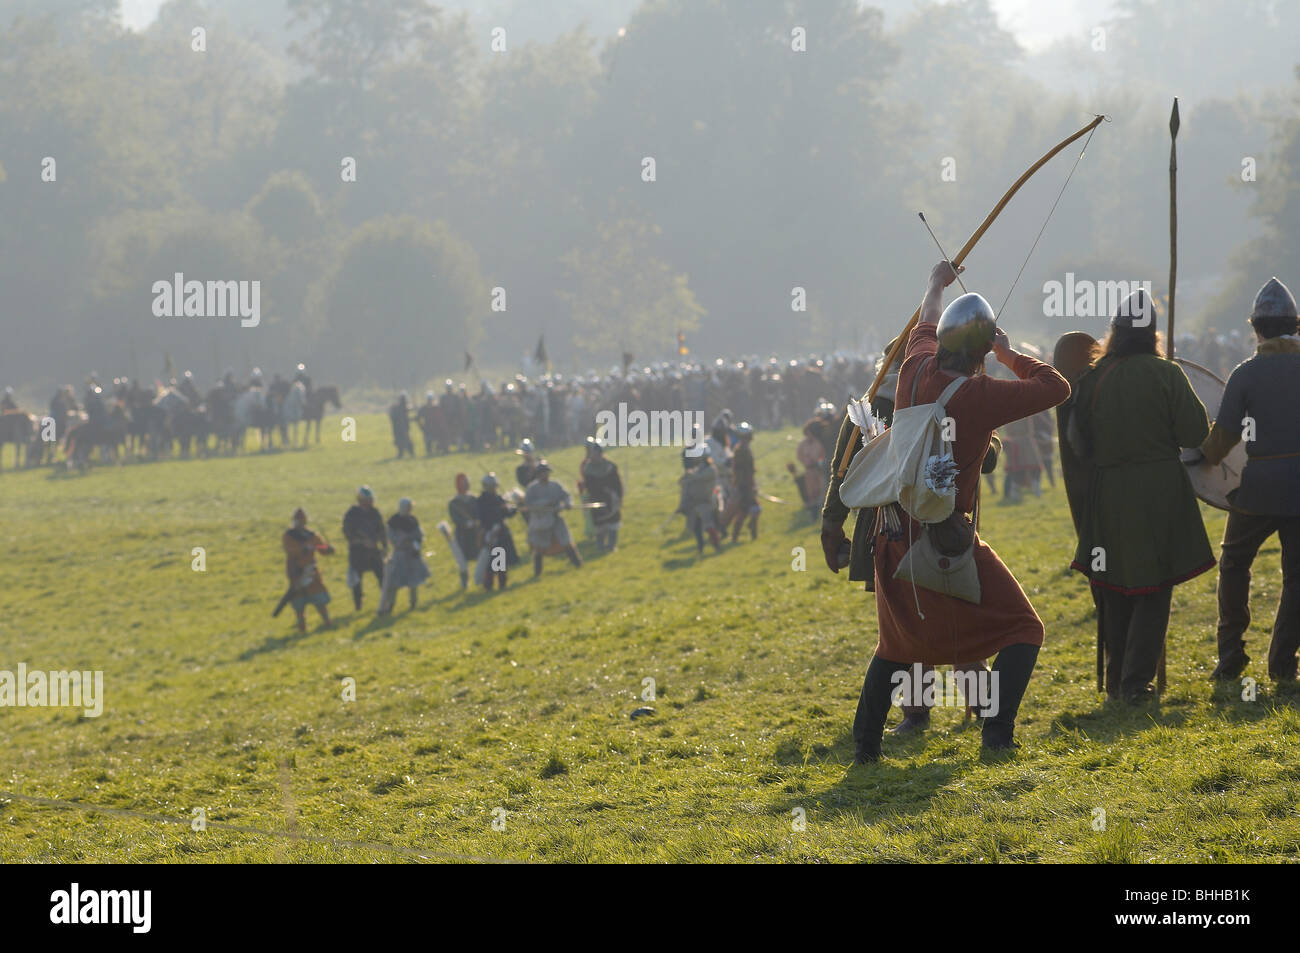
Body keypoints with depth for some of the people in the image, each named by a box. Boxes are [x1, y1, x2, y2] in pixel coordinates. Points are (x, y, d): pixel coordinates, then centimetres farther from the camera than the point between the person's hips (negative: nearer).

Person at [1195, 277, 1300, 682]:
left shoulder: (1246, 374, -6)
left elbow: (1223, 437, -6)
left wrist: (1202, 459, 12)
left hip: (1260, 485, -2)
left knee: (1234, 563, 17)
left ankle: (1230, 656, 12)